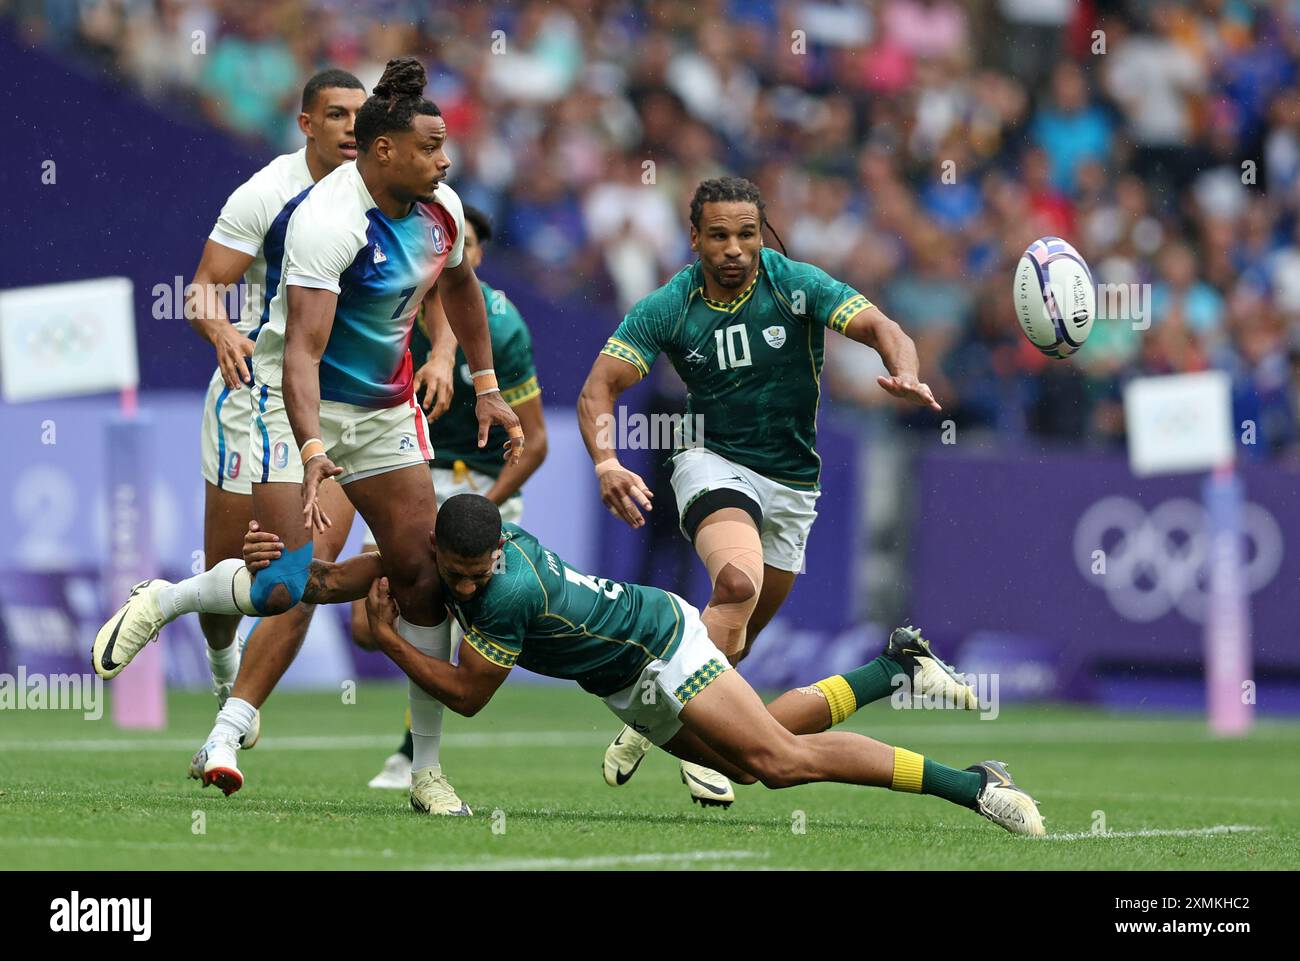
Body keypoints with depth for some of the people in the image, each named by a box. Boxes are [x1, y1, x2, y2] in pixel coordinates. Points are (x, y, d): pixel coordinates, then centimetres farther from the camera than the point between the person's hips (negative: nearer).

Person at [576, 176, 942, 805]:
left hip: (792, 481, 3)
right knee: (737, 584, -31)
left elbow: (880, 328, -23)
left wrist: (905, 375, -46)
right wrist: (606, 463, -33)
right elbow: (599, 387, -13)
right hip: (713, 462, -3)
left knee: (742, 630, 12)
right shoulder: (667, 310, -12)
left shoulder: (797, 285, -13)